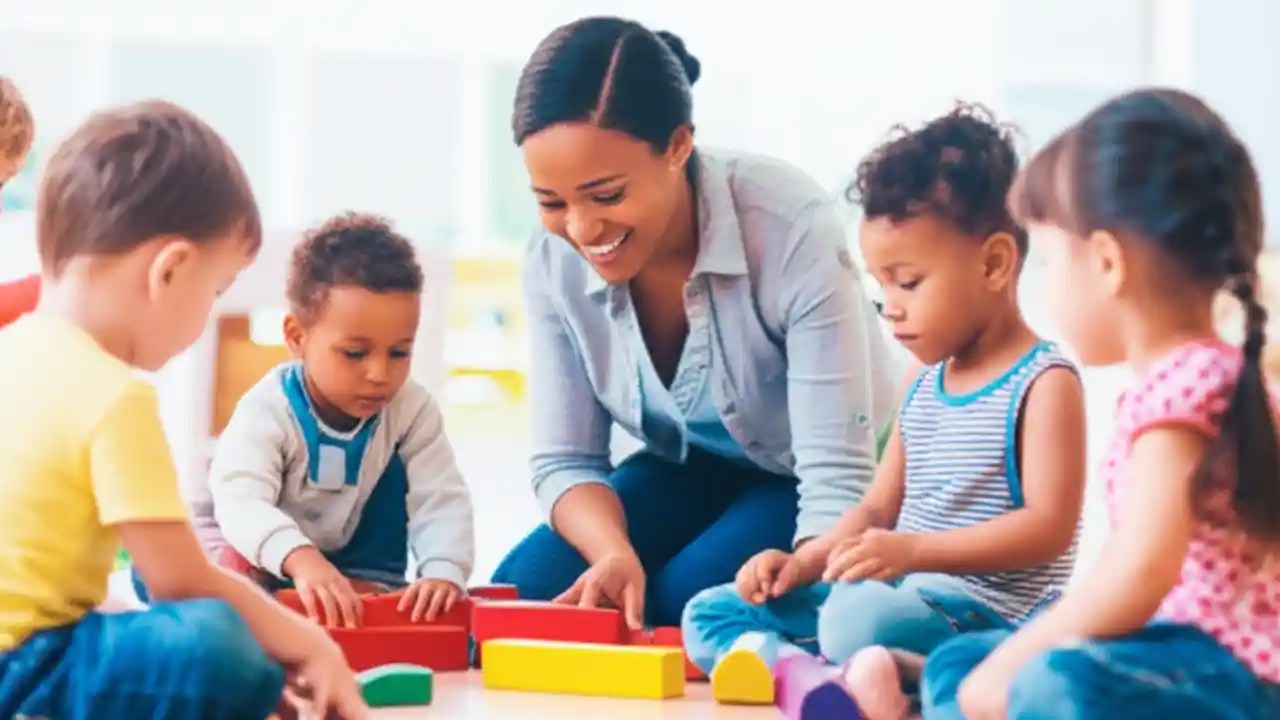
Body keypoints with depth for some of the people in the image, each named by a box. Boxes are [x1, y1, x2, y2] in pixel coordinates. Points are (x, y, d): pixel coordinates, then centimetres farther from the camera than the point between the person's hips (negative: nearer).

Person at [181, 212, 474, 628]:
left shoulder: (412, 410, -18)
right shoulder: (268, 411, -29)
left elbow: (441, 502, -25)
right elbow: (240, 502, -44)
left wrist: (444, 571, -47)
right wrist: (301, 559, -63)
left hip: (351, 562, 4)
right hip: (260, 541, -4)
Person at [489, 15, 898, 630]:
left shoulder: (791, 229, -32)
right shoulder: (554, 260, -16)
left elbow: (836, 476, -32)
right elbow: (564, 461, -10)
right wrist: (615, 554, -32)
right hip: (689, 473, 5)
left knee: (687, 602, -30)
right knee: (525, 591, -17)